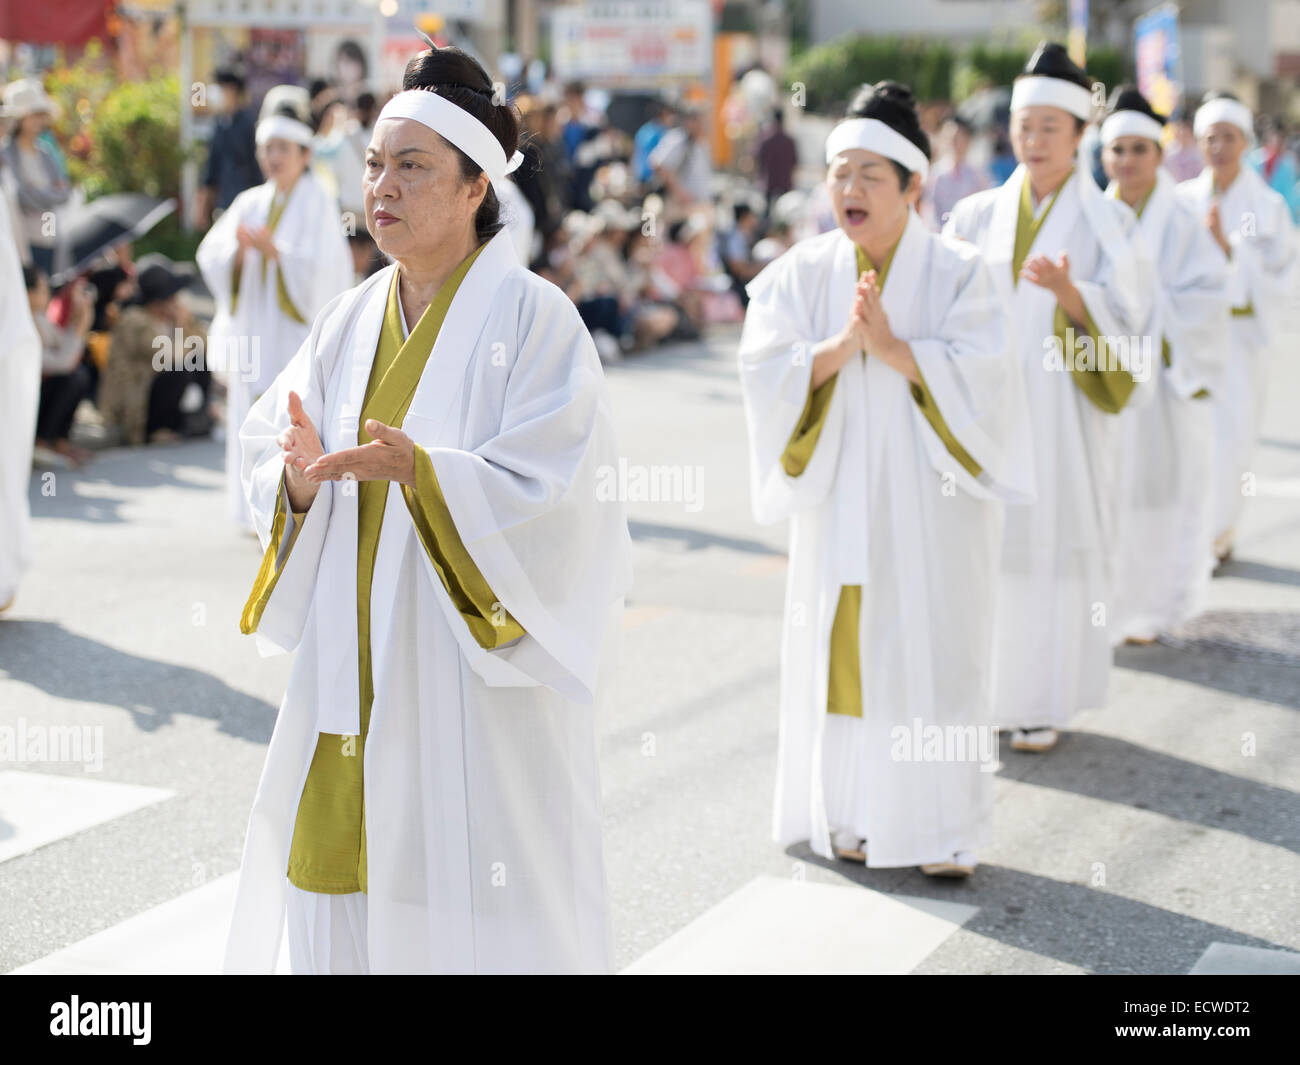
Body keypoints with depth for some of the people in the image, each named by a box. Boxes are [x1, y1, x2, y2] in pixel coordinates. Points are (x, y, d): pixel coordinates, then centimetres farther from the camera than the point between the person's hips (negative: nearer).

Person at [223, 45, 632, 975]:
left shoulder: (532, 316, -9)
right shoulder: (351, 322, 9)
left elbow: (556, 495, -17)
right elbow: (266, 454, 7)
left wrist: (416, 470, -29)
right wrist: (300, 476, -16)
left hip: (478, 678, -5)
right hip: (353, 675, 6)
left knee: (473, 915, 0)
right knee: (339, 881, 8)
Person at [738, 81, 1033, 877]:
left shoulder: (958, 272, -3)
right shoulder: (804, 273, 4)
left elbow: (982, 372, -14)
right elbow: (764, 368, -5)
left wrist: (891, 347, -20)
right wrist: (839, 348, -19)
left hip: (931, 499, -2)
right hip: (838, 496, 3)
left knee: (933, 652, -1)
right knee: (842, 647, 5)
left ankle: (943, 828, 9)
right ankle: (850, 816, 18)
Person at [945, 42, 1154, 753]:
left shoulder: (1107, 222, 0)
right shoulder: (979, 215, 9)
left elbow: (1122, 319, -8)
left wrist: (1068, 292, -28)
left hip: (1063, 408, -3)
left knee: (1055, 545, 0)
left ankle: (1045, 701, 10)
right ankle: (983, 690, 14)